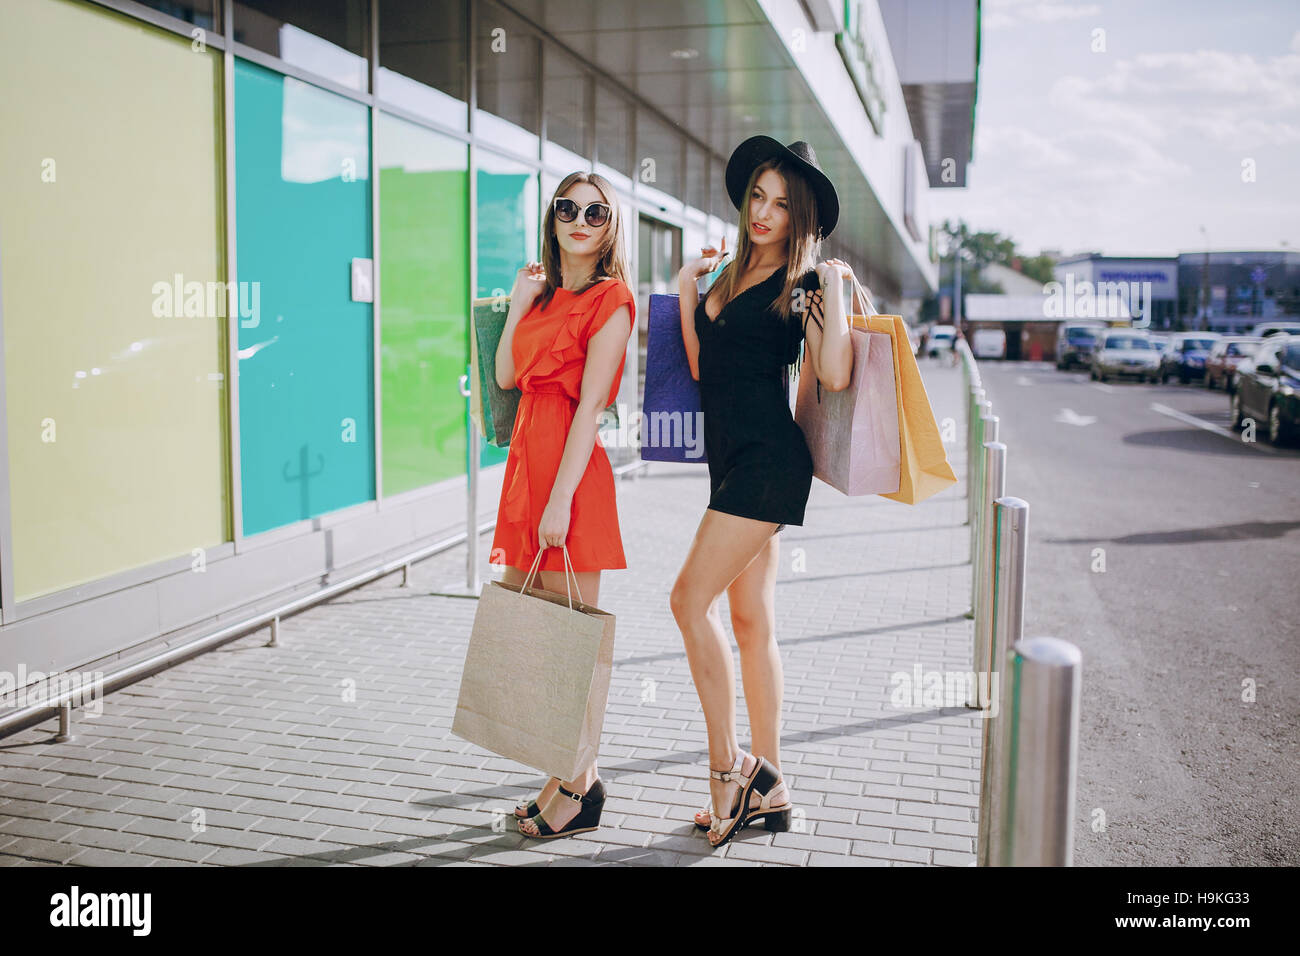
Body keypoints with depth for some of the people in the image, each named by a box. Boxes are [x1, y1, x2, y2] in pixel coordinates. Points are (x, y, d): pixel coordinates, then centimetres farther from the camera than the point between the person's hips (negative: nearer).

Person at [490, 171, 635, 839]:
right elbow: (506, 376, 13)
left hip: (570, 470, -8)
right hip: (527, 460, 8)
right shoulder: (548, 294, 19)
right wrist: (518, 304, 7)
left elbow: (590, 406, -14)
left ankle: (578, 789, 9)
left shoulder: (611, 300, -6)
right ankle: (572, 775, 23)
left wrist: (561, 499, -18)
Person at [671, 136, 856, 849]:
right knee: (751, 621, 9)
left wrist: (833, 288, -17)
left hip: (768, 459, -8)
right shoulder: (731, 274, 17)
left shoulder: (802, 282, -6)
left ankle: (729, 765, 0)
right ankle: (769, 788, 17)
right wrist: (686, 288, 11)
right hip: (734, 461, 8)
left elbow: (834, 376, -19)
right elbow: (700, 368, 14)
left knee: (690, 599, -12)